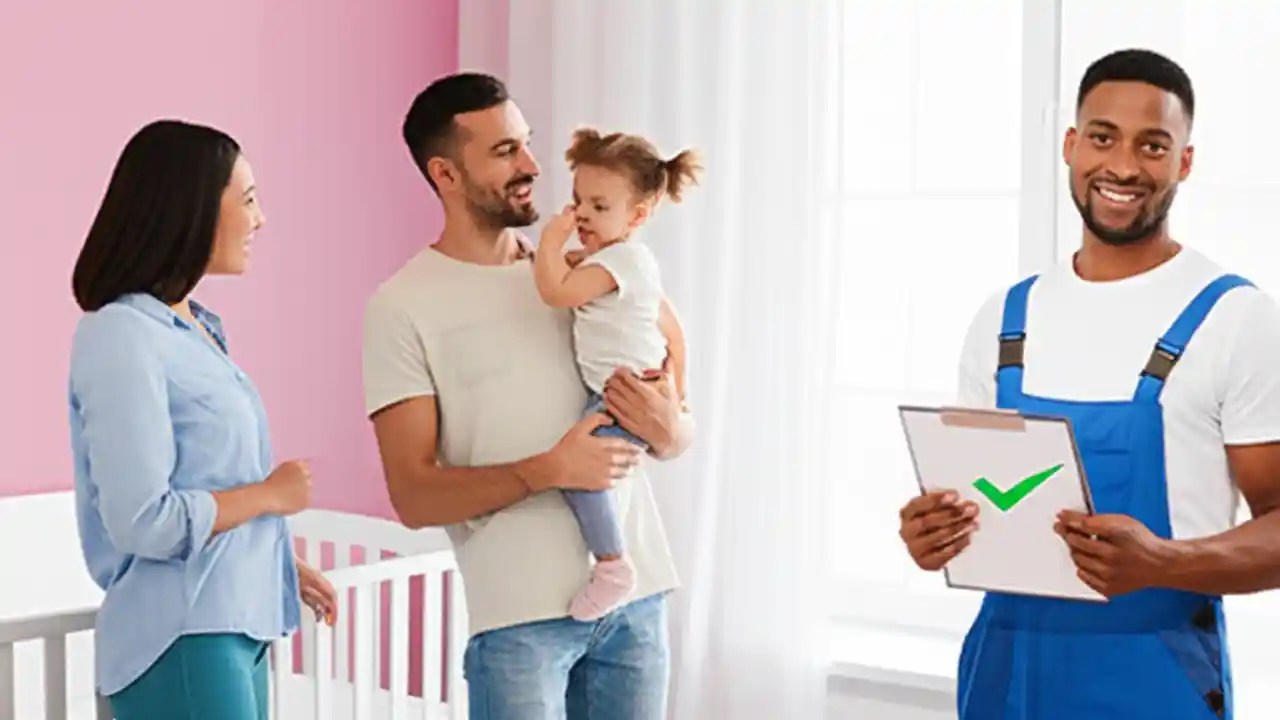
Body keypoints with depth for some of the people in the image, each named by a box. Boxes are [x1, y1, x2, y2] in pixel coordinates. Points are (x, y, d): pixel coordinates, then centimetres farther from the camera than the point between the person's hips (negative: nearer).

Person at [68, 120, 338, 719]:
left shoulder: (194, 328, 11)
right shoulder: (123, 336, -16)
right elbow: (143, 521, -21)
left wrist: (280, 567, 16)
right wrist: (272, 493, -10)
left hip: (234, 626, 9)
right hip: (181, 640, -9)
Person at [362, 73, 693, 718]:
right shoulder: (402, 307, -3)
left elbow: (678, 428, 15)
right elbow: (414, 497, -8)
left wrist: (669, 429, -8)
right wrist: (547, 471, -21)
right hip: (522, 613, -4)